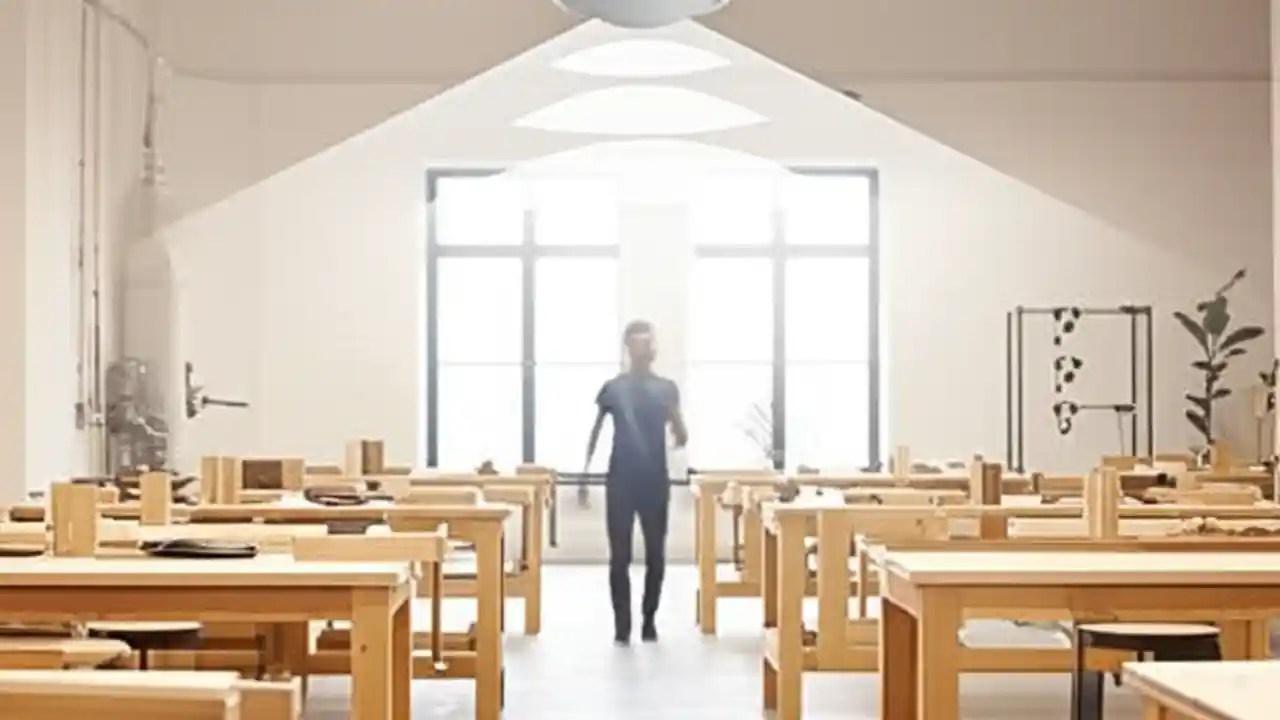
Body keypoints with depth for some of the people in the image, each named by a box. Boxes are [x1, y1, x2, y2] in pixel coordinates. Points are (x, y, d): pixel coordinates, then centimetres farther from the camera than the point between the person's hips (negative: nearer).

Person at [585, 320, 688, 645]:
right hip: (620, 482, -1)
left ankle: (649, 620, 18)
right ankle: (622, 625, 6)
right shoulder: (612, 388, 1)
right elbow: (595, 433, 7)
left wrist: (676, 427, -14)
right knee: (620, 556, -1)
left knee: (655, 554, 5)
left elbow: (682, 438, 7)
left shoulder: (666, 389, 5)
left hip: (655, 482, 1)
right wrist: (585, 472, 2)